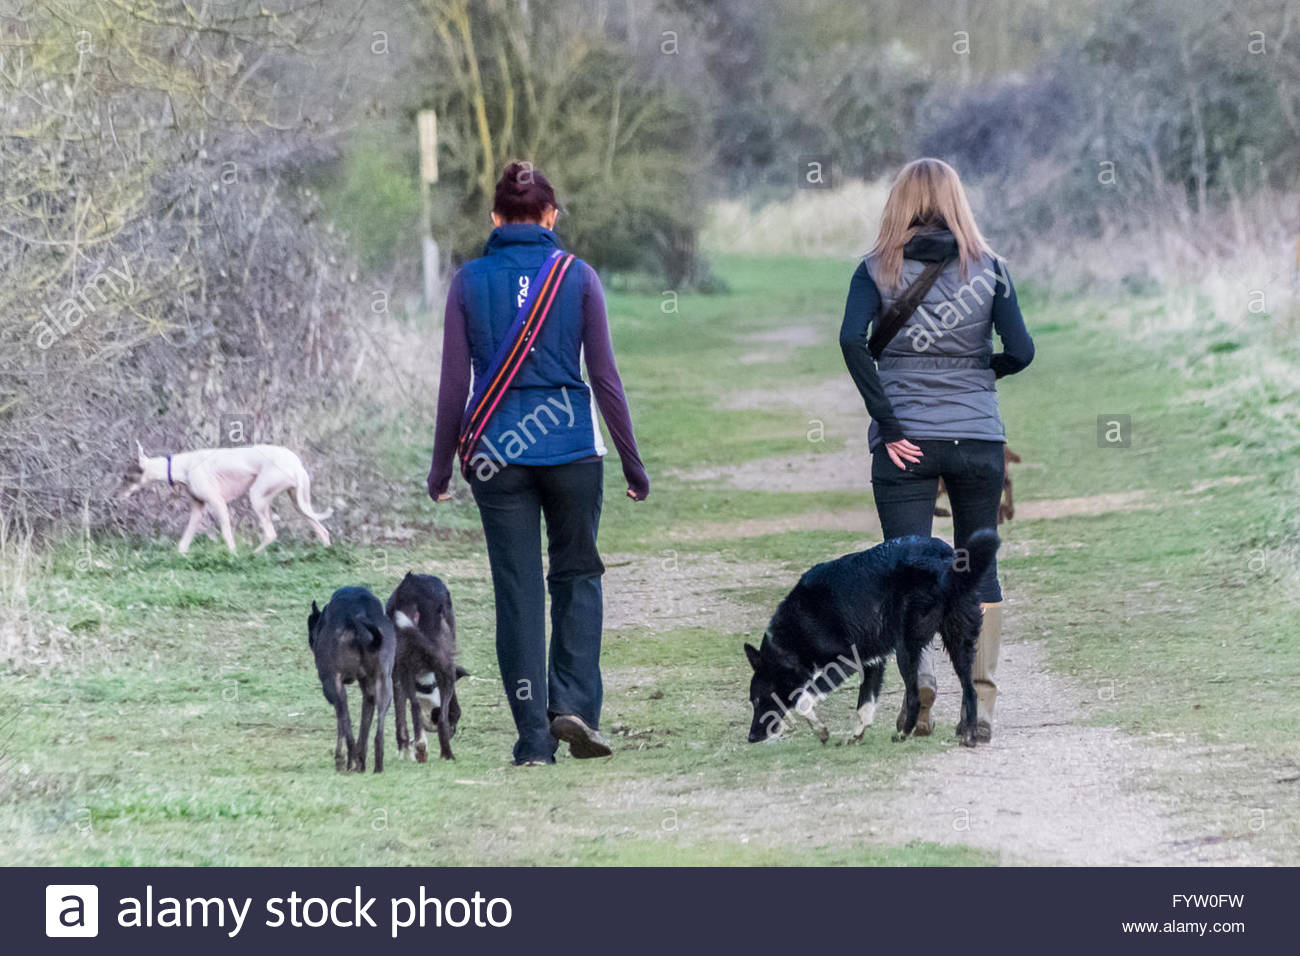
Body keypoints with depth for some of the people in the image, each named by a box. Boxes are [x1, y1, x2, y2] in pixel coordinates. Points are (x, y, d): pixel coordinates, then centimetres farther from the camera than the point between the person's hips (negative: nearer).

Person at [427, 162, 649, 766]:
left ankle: (535, 738, 3)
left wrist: (441, 466, 9)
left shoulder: (470, 281, 0)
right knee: (577, 574, 15)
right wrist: (632, 462, 6)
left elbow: (454, 383, 0)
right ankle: (574, 703, -3)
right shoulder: (577, 276, -2)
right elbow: (604, 376, -1)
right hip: (572, 445, 0)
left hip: (498, 453, 0)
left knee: (517, 590, 5)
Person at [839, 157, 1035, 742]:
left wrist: (887, 422, -11)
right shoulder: (988, 268, 3)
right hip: (978, 438, 1)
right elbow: (1021, 351, -5)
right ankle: (980, 704, 9)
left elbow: (852, 341, -14)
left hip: (906, 442, -1)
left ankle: (920, 688, -23)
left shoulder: (878, 269, 1)